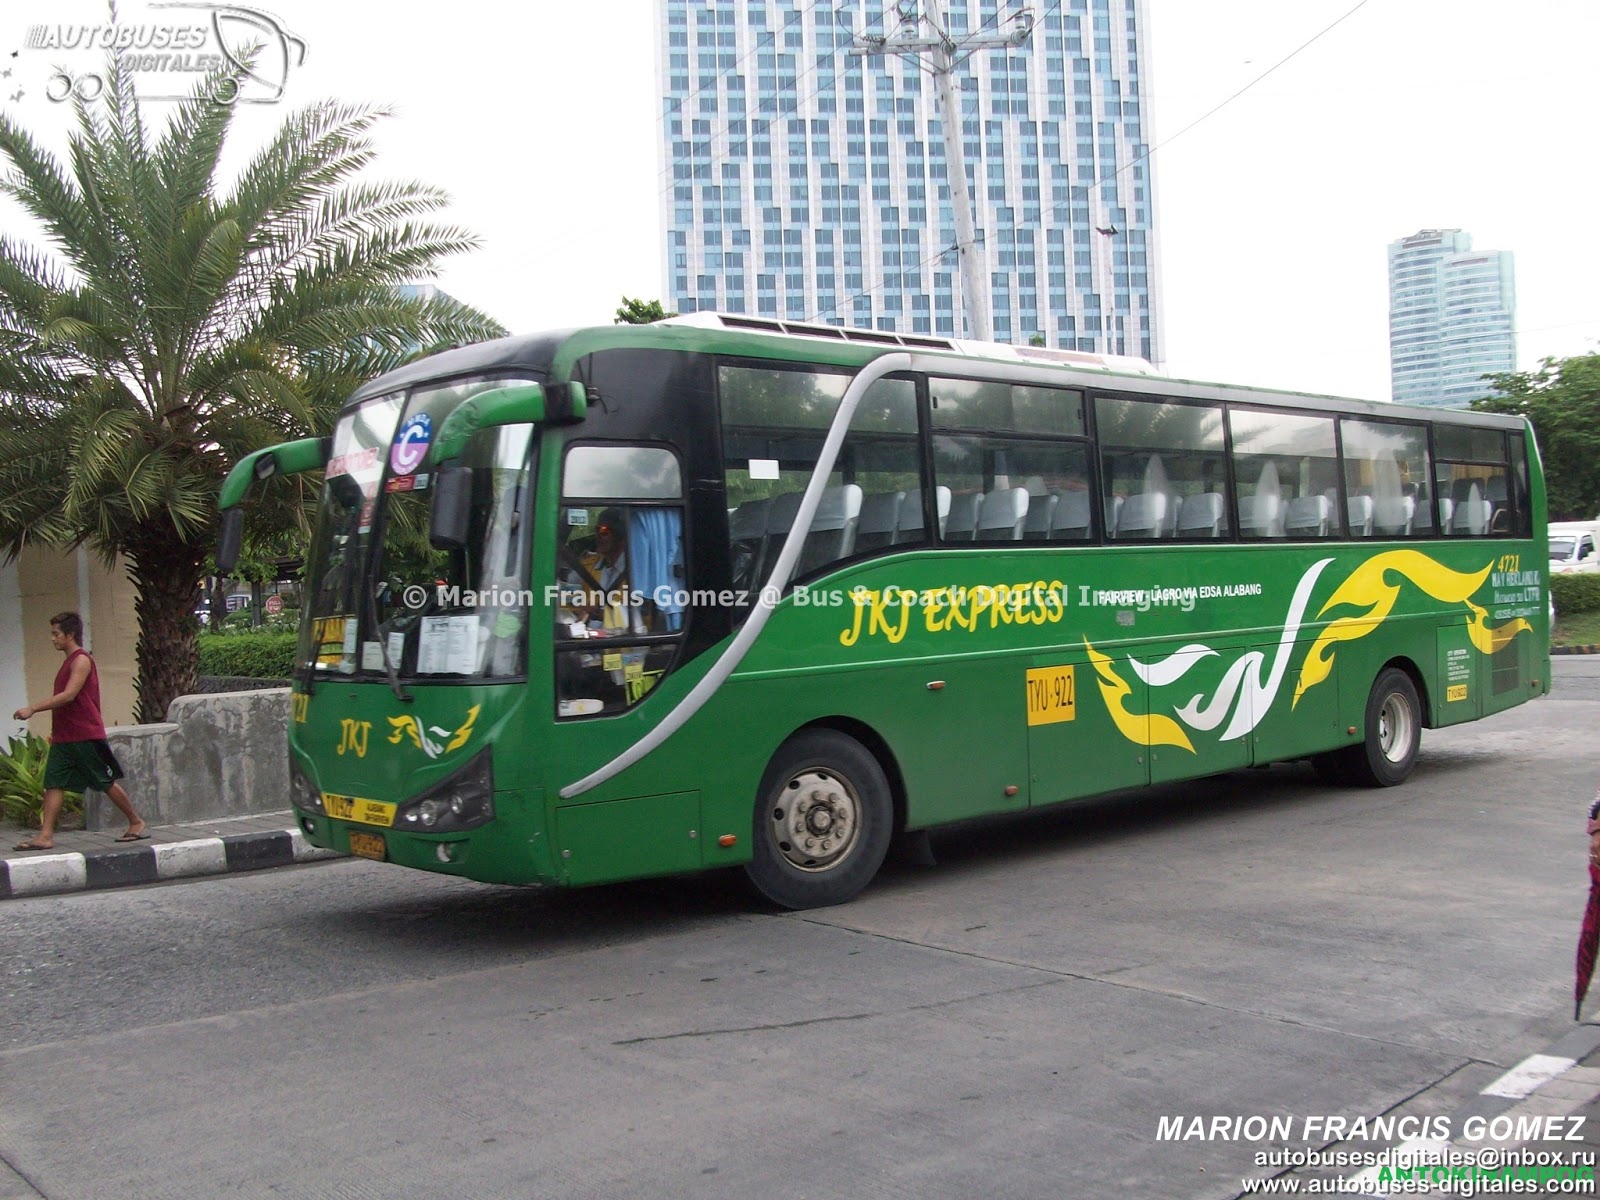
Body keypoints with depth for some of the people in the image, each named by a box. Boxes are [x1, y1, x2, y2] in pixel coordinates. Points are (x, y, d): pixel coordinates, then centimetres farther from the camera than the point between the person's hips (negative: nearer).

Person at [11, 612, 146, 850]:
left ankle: (137, 823, 12)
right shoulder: (70, 661, 17)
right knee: (53, 783, -1)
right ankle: (45, 836, -5)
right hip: (64, 737, 9)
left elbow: (69, 695, -22)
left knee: (106, 783, 0)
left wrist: (32, 709, -24)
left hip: (86, 735, -9)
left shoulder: (81, 660, -12)